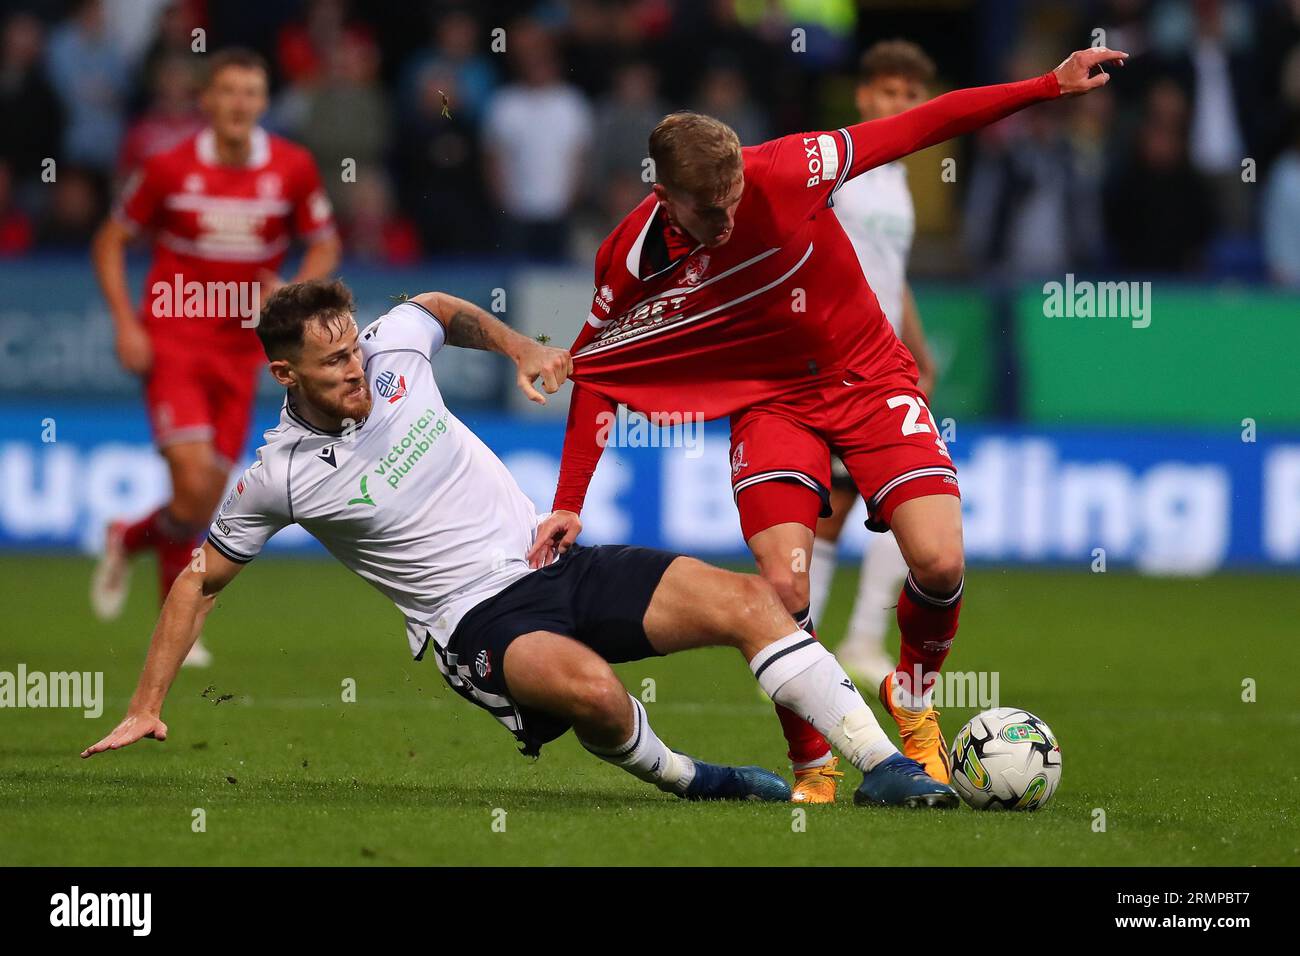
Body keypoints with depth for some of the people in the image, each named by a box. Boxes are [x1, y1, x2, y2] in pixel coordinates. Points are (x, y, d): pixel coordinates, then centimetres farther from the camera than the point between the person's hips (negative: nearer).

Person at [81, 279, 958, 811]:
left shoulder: (393, 344, 1)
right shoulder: (282, 475, -8)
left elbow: (444, 310, 27)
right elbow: (201, 580, 5)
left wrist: (520, 349, 15)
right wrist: (146, 706, 4)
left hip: (554, 565, 5)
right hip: (477, 621, -5)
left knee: (746, 600, -14)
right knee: (590, 688, -38)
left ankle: (884, 765, -13)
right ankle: (681, 779, -6)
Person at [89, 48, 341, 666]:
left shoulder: (293, 169, -3)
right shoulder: (170, 168, -8)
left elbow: (324, 245, 10)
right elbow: (110, 241, 3)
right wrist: (125, 324, -7)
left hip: (240, 351, 3)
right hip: (172, 342, -3)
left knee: (207, 501, 2)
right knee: (195, 482, -18)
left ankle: (130, 539, 33)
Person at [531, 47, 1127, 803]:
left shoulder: (786, 173, -23)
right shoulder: (634, 259, -17)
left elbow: (920, 126, -16)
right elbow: (596, 371, -1)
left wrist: (1051, 86, -17)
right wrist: (569, 505, -4)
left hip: (870, 378, 0)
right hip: (771, 402, 0)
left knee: (939, 563, -17)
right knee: (784, 584, -21)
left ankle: (914, 697, 16)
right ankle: (813, 767, 2)